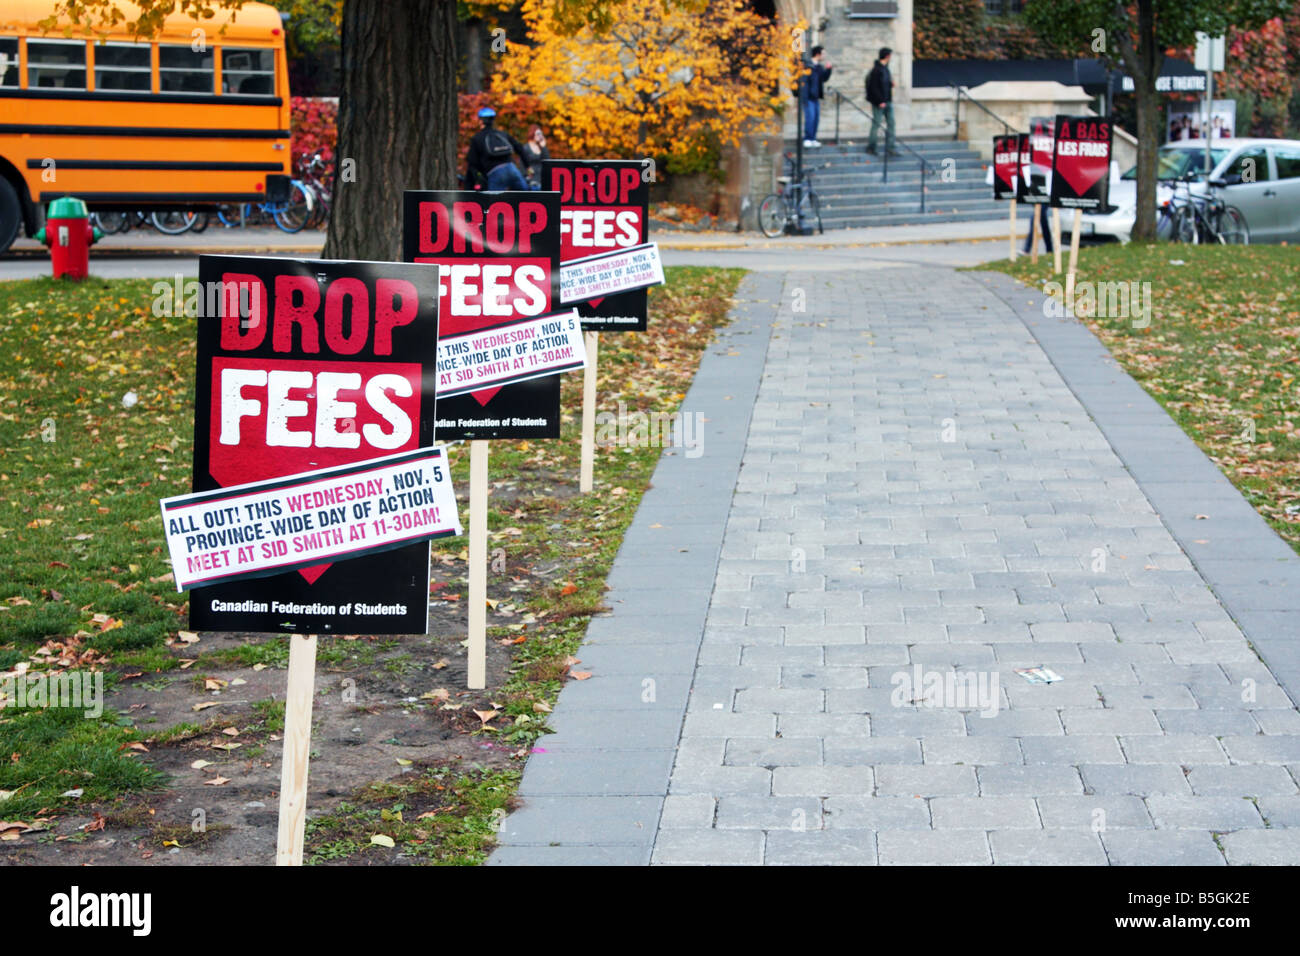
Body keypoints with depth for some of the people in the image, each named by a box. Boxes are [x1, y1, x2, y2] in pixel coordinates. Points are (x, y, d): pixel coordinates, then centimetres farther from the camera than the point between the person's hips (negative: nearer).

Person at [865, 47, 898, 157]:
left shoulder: (885, 69, 12)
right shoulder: (876, 70, -15)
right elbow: (874, 87, -19)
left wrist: (891, 83, 2)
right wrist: (880, 101, -20)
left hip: (888, 101, 9)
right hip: (879, 103, -9)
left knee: (891, 123, 6)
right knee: (876, 124, -1)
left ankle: (889, 147, 10)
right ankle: (870, 147, 10)